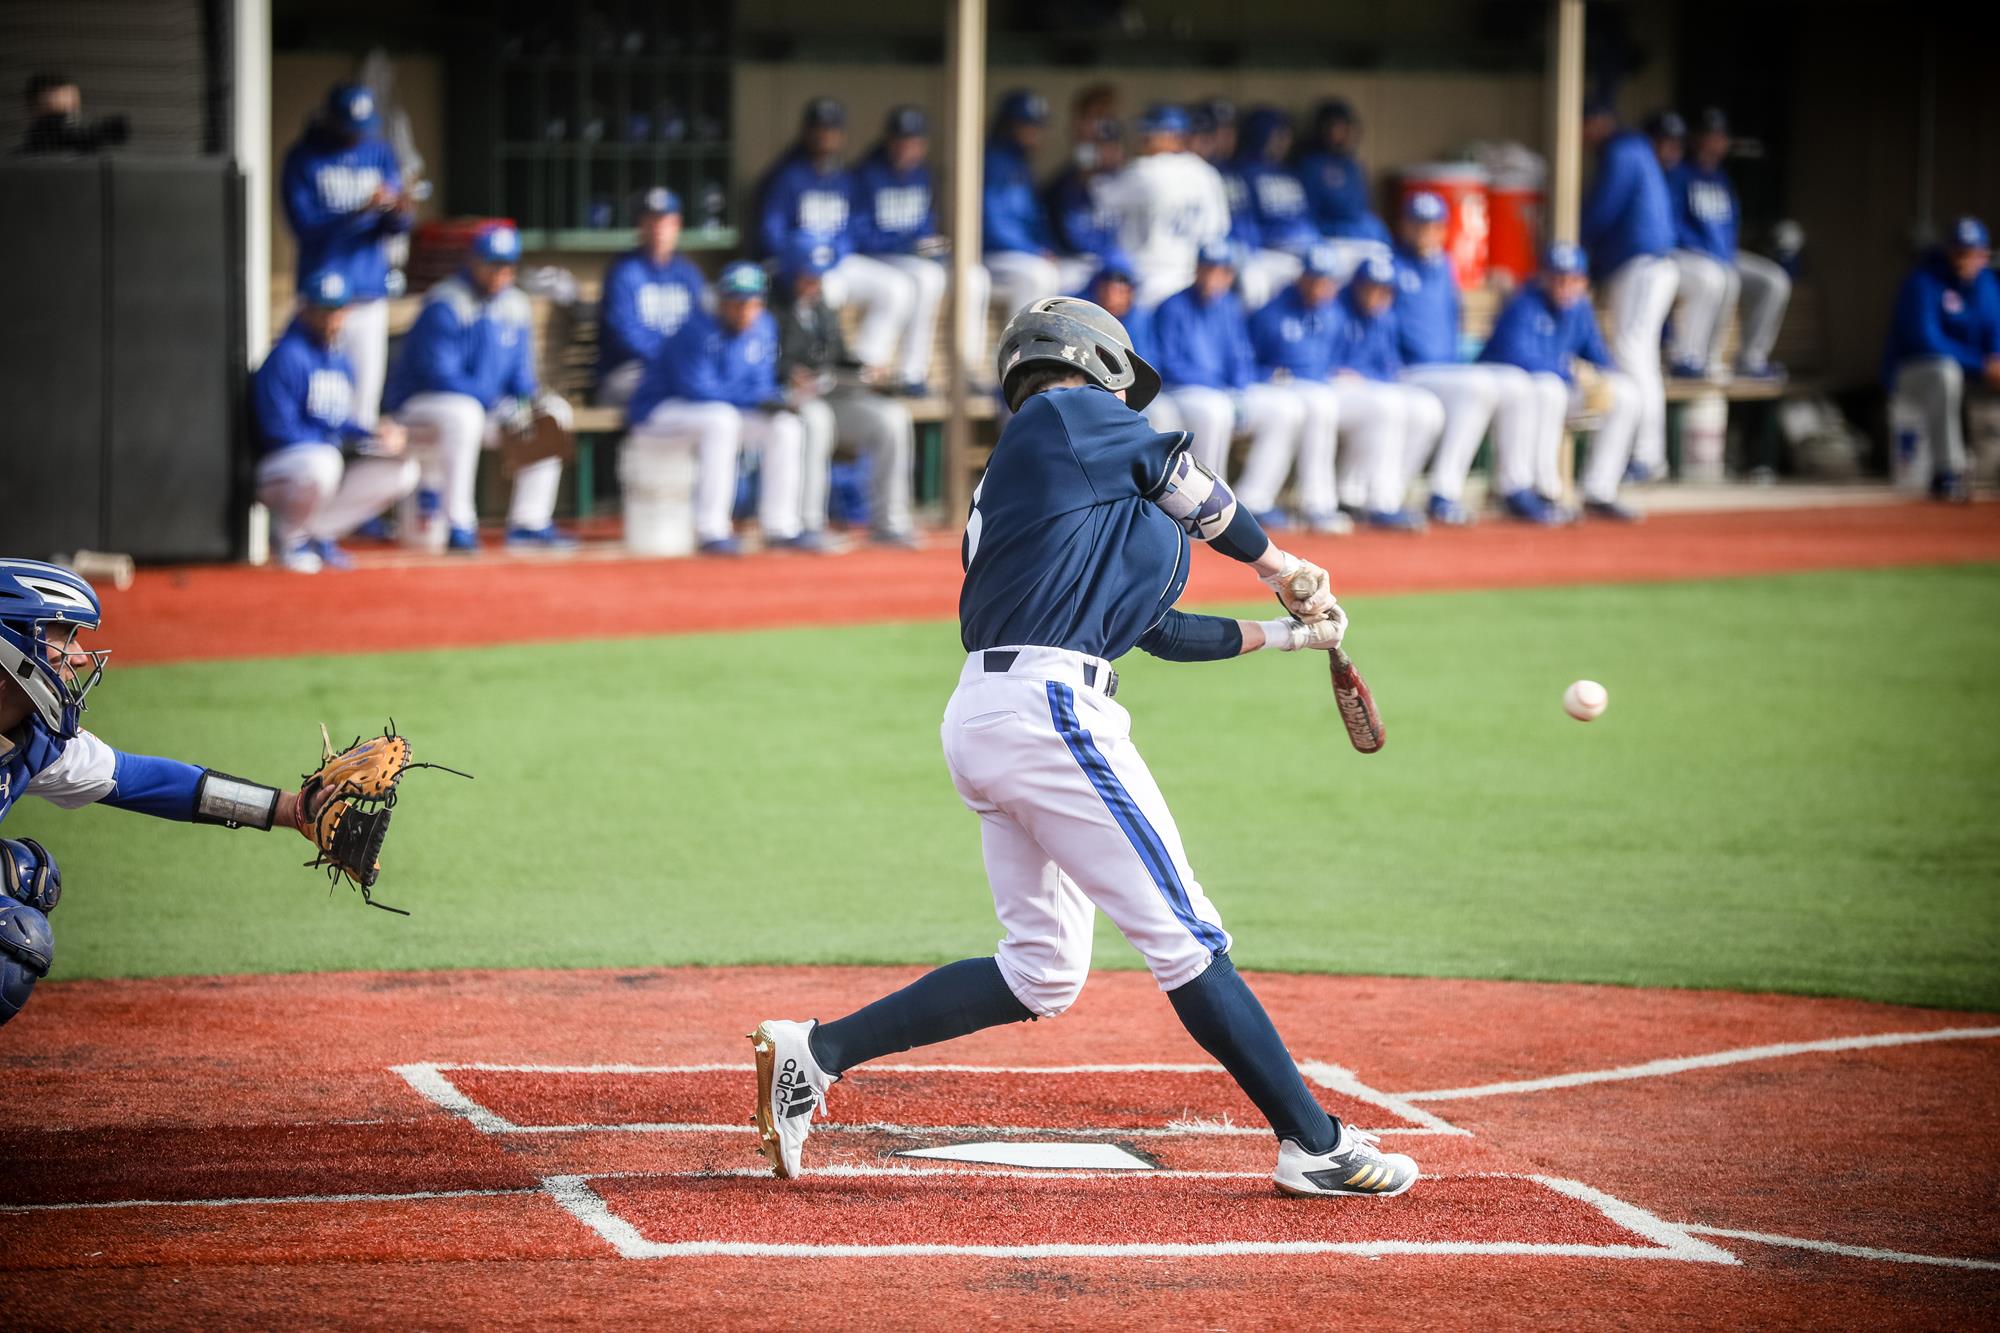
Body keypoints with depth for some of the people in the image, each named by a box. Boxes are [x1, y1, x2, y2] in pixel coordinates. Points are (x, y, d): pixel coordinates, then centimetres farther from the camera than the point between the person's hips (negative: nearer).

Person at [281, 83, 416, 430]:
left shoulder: (380, 155, 10)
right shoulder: (304, 160, -3)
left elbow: (394, 228, 7)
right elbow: (304, 225, -12)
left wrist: (401, 213, -18)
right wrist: (362, 210, -24)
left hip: (370, 295, 4)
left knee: (366, 396, 4)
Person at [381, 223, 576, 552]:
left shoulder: (515, 306, 6)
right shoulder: (446, 305, -18)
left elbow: (520, 376, 11)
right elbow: (439, 374, -25)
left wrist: (531, 400, -13)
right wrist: (495, 404, -33)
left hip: (487, 406, 8)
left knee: (554, 412, -2)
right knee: (463, 414, -40)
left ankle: (529, 524, -4)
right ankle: (458, 525, -31)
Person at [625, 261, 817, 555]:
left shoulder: (763, 327, 1)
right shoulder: (699, 330, -23)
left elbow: (761, 383, 6)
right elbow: (696, 388, -27)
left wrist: (774, 400, -18)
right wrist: (755, 399, -29)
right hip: (657, 415, -8)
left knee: (786, 426, -8)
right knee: (721, 418, -36)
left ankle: (780, 528, -1)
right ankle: (710, 533, -34)